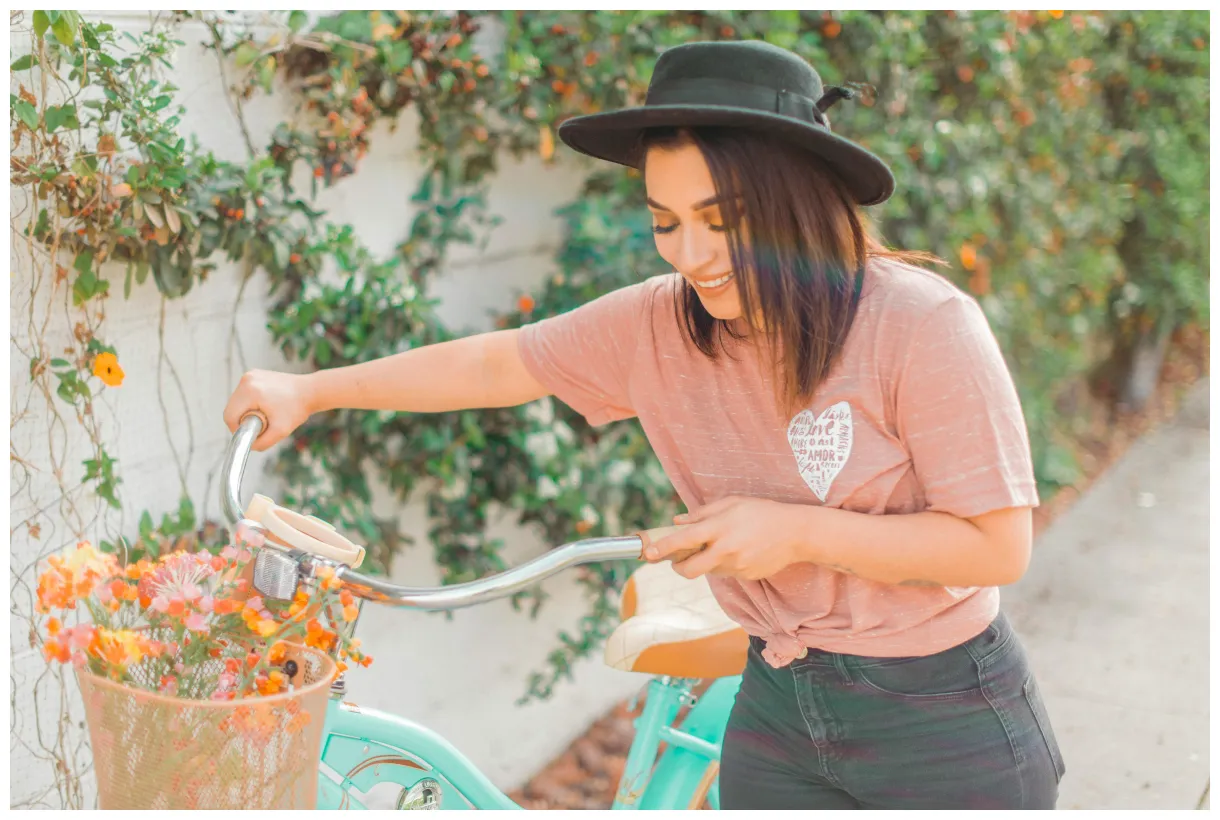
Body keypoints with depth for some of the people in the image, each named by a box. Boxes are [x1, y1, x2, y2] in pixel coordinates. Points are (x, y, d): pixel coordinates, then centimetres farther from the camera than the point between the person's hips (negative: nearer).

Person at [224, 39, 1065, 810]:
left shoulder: (922, 324, -20)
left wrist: (796, 530, -24)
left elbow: (998, 545, -19)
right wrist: (309, 390, 5)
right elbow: (495, 364, 4)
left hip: (945, 722, -3)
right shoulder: (658, 325, -7)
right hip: (779, 710, 4)